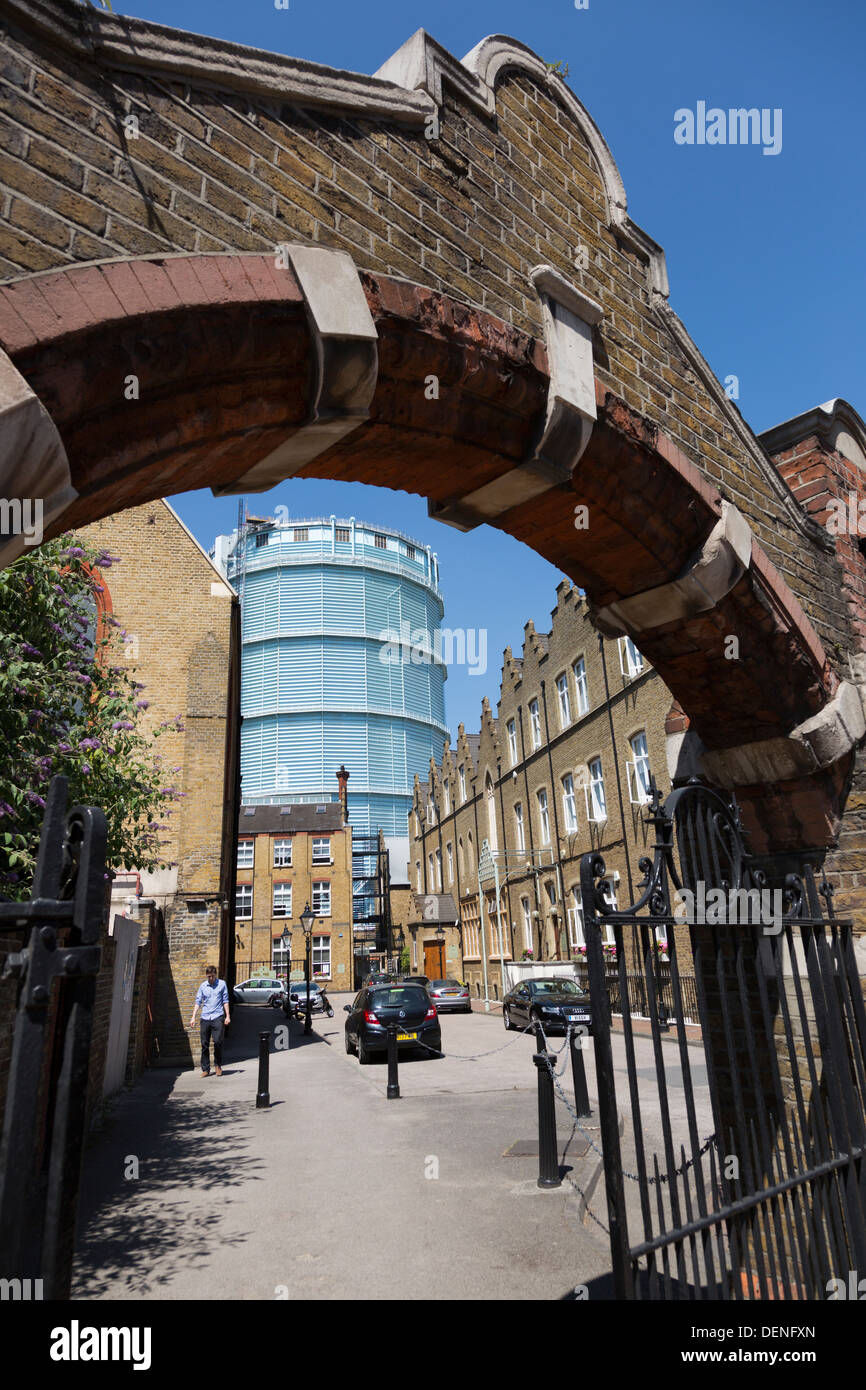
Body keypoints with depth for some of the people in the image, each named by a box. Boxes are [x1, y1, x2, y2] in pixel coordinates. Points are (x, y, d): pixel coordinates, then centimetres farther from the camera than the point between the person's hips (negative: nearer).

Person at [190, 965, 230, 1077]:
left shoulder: (222, 984, 5)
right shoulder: (202, 986, 10)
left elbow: (225, 1001, 7)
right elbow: (198, 1002, 11)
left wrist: (227, 1016, 2)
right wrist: (193, 1017, 4)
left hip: (218, 1017, -2)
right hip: (205, 1017, 2)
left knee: (218, 1041, -10)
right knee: (204, 1044, 2)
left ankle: (218, 1065, 11)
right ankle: (205, 1069, 12)